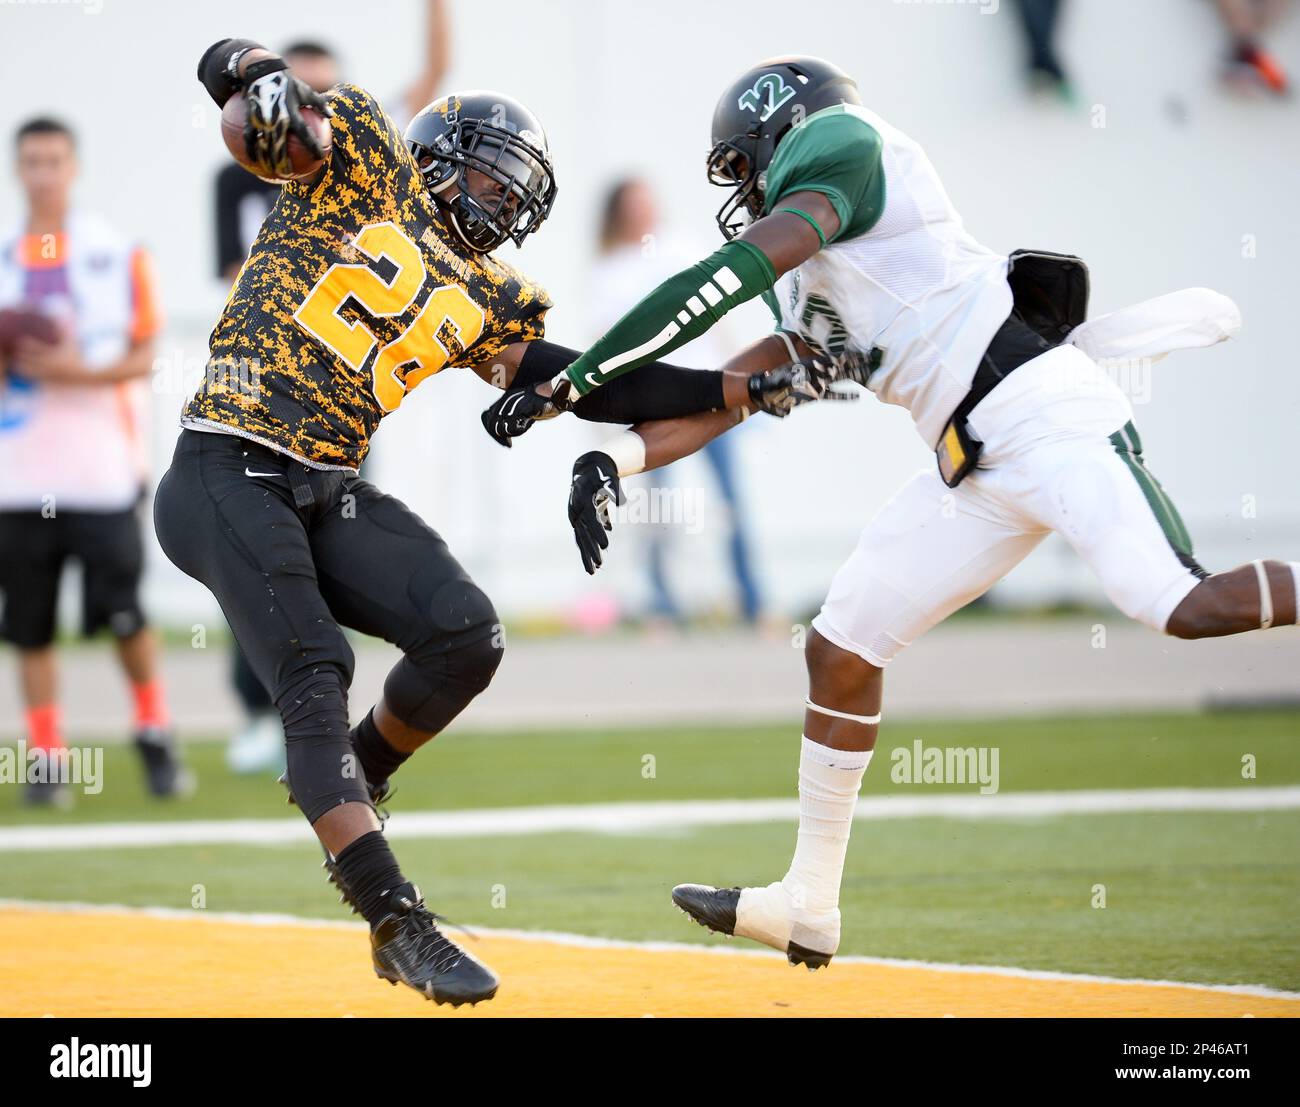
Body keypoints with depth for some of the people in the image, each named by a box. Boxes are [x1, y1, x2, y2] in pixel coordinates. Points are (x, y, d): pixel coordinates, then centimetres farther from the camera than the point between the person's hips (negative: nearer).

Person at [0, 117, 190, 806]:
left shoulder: (118, 254, 2)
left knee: (124, 613, -5)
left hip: (101, 468, -2)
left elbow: (144, 358, 2)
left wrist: (77, 370, -13)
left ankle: (155, 735, 13)